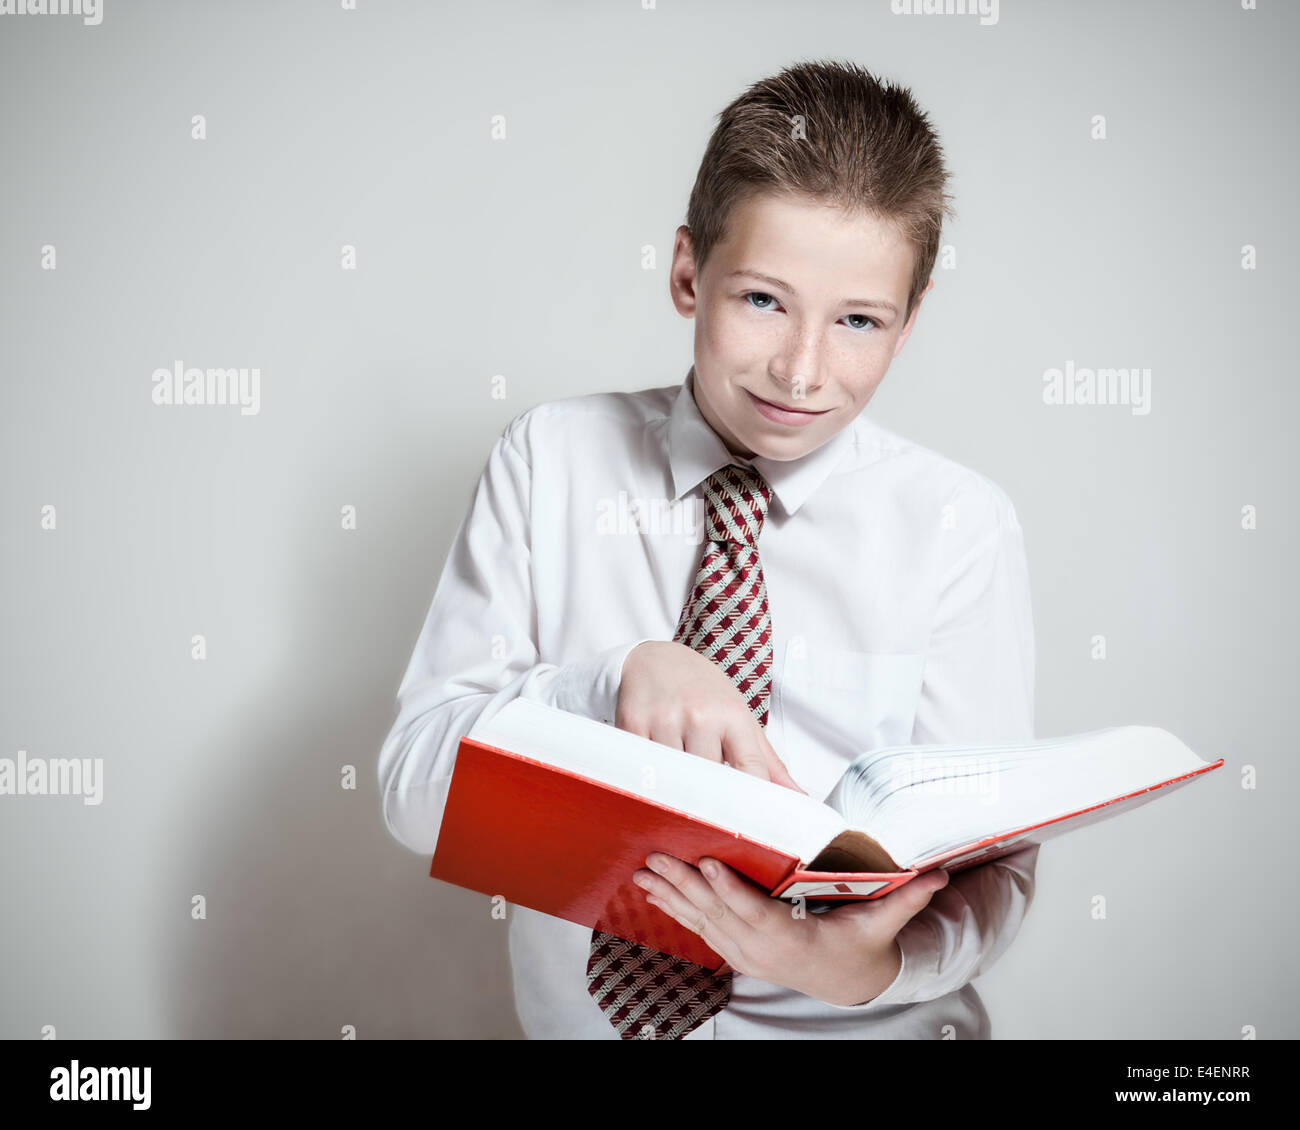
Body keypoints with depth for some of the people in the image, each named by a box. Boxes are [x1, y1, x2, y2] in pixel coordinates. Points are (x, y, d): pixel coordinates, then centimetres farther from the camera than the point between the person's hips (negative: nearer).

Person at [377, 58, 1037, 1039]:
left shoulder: (960, 526, -3)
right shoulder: (550, 461, 0)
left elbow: (993, 867, -3)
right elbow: (413, 790, -5)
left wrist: (880, 962, -23)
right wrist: (617, 681, -21)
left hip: (865, 1023, -1)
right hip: (584, 1011, 1)